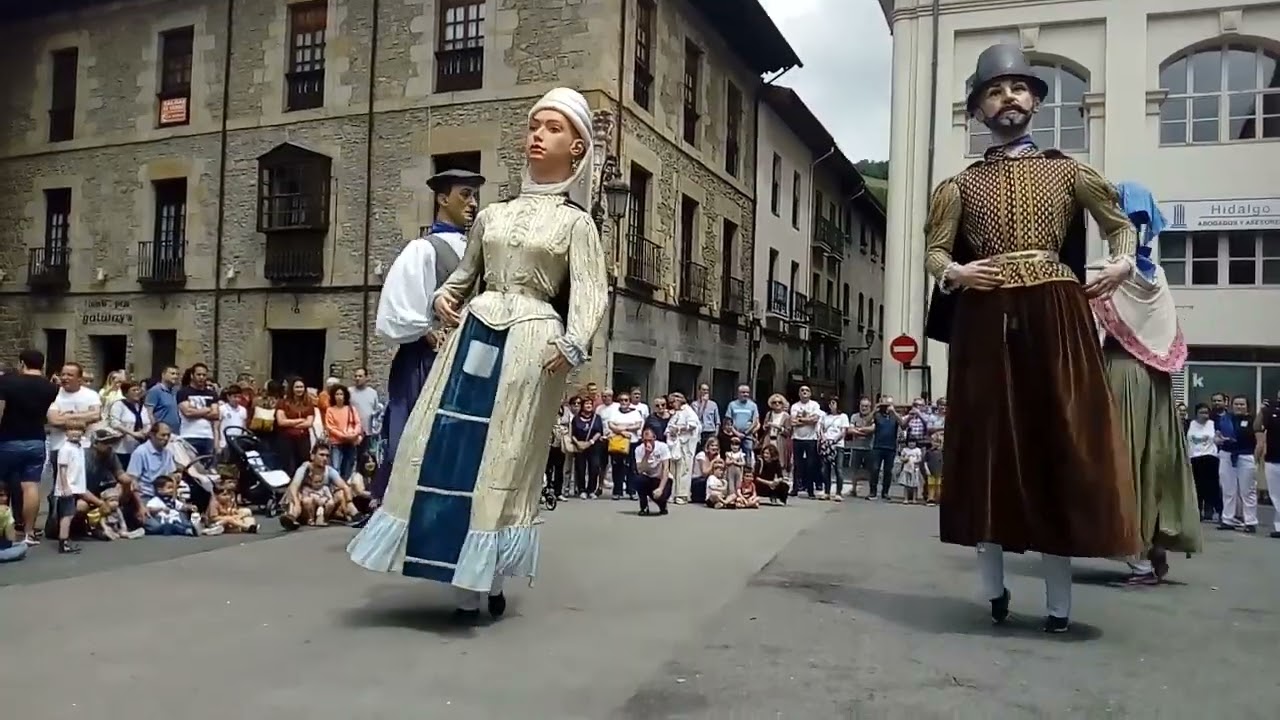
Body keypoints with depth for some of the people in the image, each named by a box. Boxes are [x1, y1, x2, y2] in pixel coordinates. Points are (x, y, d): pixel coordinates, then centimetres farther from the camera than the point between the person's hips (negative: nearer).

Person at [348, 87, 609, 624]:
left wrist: (574, 345, -22)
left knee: (505, 455, -3)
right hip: (475, 333, 5)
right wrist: (444, 297, 7)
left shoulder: (575, 222, 5)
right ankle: (469, 578, 10)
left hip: (532, 342, -4)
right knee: (447, 444, -1)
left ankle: (485, 582, 9)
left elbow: (590, 292, -6)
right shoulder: (491, 215, 17)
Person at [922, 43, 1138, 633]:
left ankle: (1058, 600, 9)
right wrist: (953, 272, -15)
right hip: (986, 323, 0)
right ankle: (994, 588, 14)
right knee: (988, 444, 0)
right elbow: (933, 251, 7)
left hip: (1055, 319, 1)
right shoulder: (960, 185, 13)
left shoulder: (1068, 172, 15)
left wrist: (1123, 263, -2)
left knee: (1062, 442, -1)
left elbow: (1120, 224, 19)